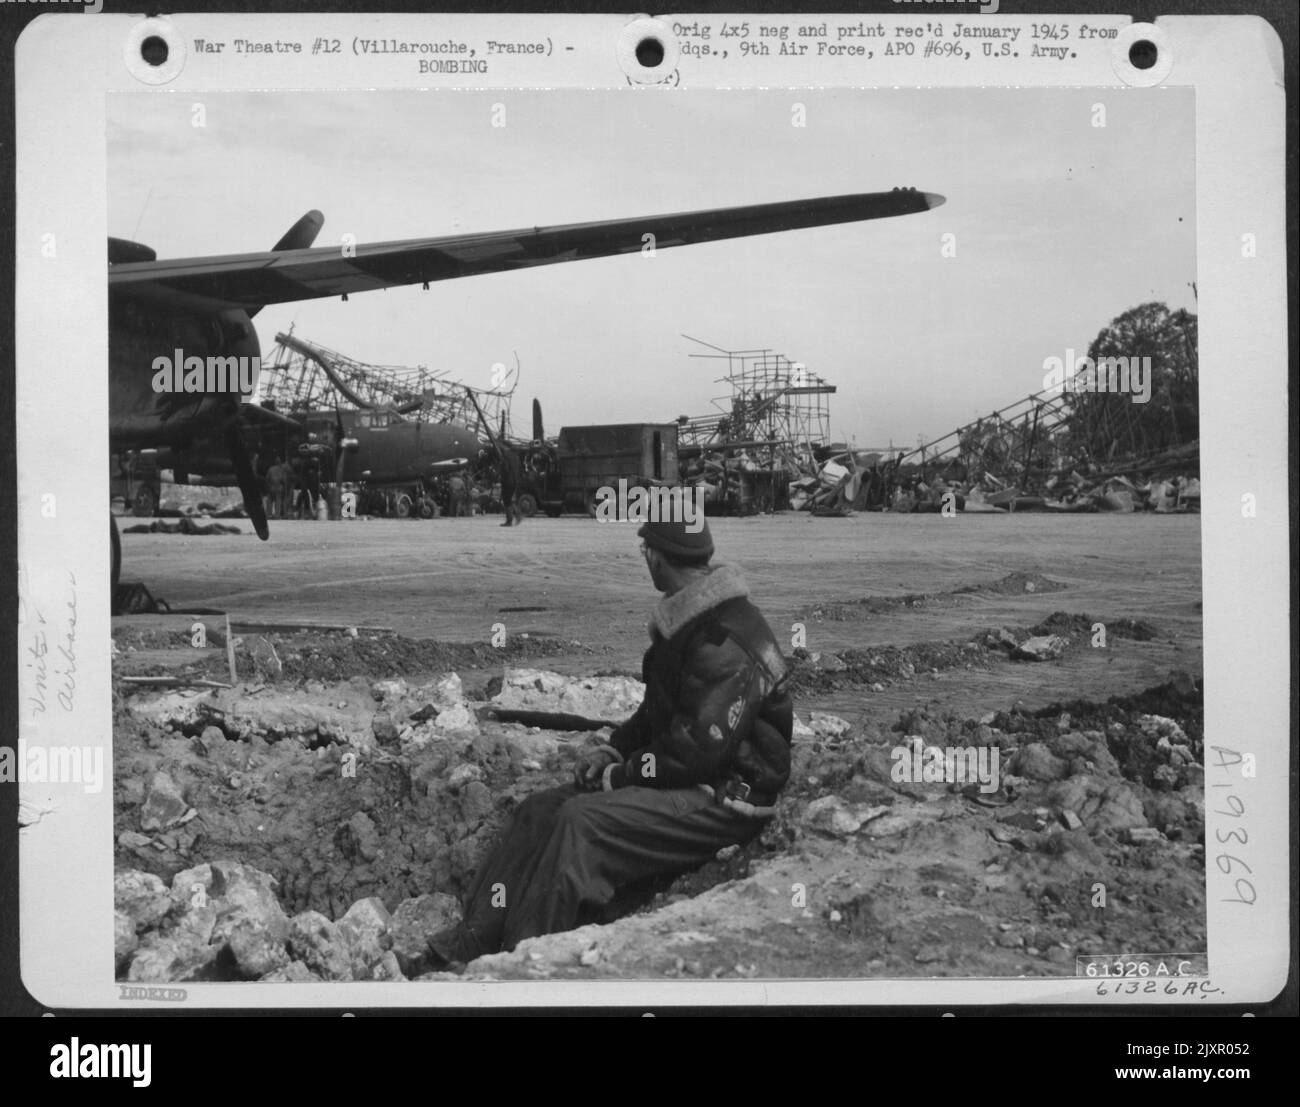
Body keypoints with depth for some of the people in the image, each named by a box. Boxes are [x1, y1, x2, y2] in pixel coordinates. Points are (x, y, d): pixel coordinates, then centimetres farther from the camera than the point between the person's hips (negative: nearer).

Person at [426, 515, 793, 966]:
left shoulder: (725, 644, -22)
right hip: (684, 778, 10)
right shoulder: (683, 622, 11)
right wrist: (612, 750, 6)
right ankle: (476, 937, -4)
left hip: (728, 798, -10)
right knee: (541, 809, -1)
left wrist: (621, 774, -13)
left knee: (583, 822, -26)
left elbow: (699, 750, -23)